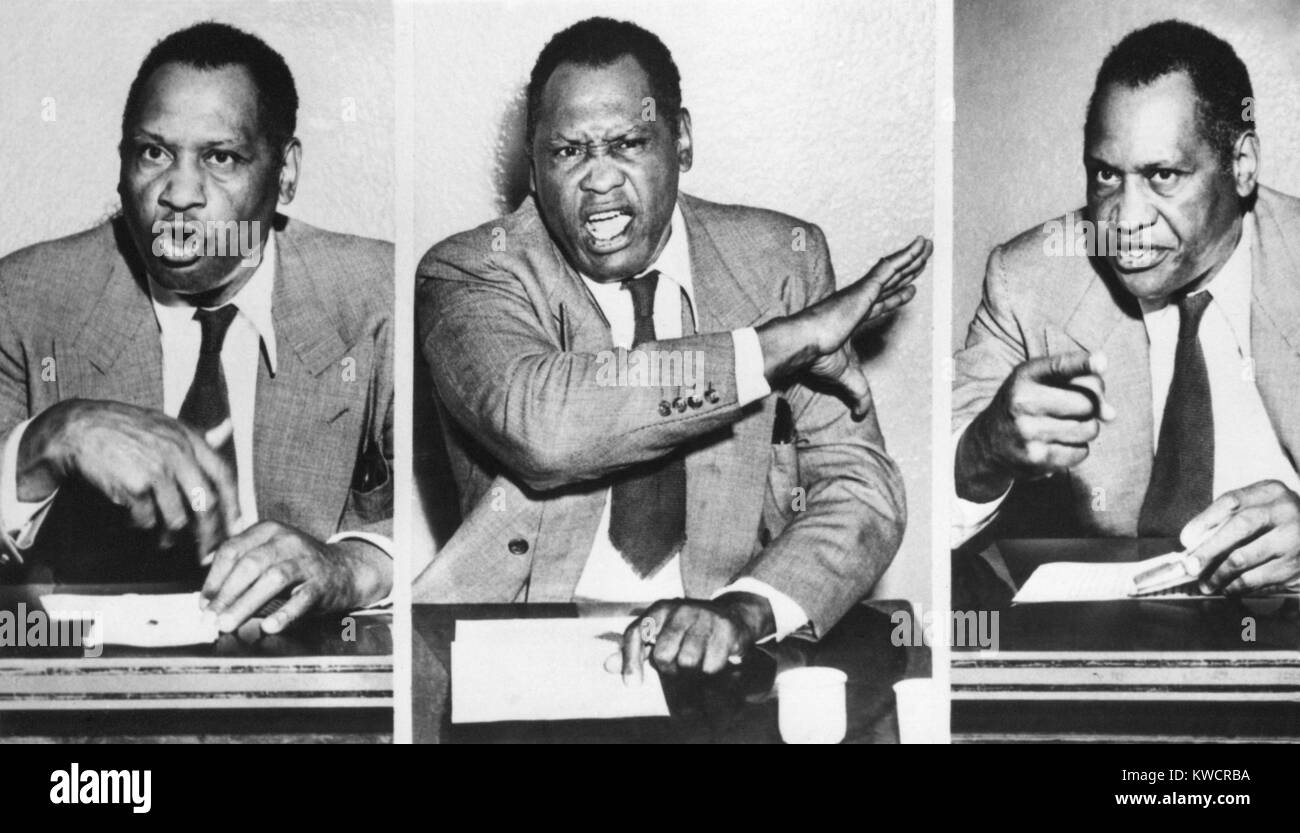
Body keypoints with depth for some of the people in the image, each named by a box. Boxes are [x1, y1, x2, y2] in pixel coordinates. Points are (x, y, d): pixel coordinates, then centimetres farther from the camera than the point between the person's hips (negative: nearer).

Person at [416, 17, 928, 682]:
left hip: (730, 648, 0)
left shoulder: (781, 259, 6)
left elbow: (861, 489, -2)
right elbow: (538, 423, -23)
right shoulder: (469, 274, -2)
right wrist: (784, 341, -19)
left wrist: (743, 610, -21)